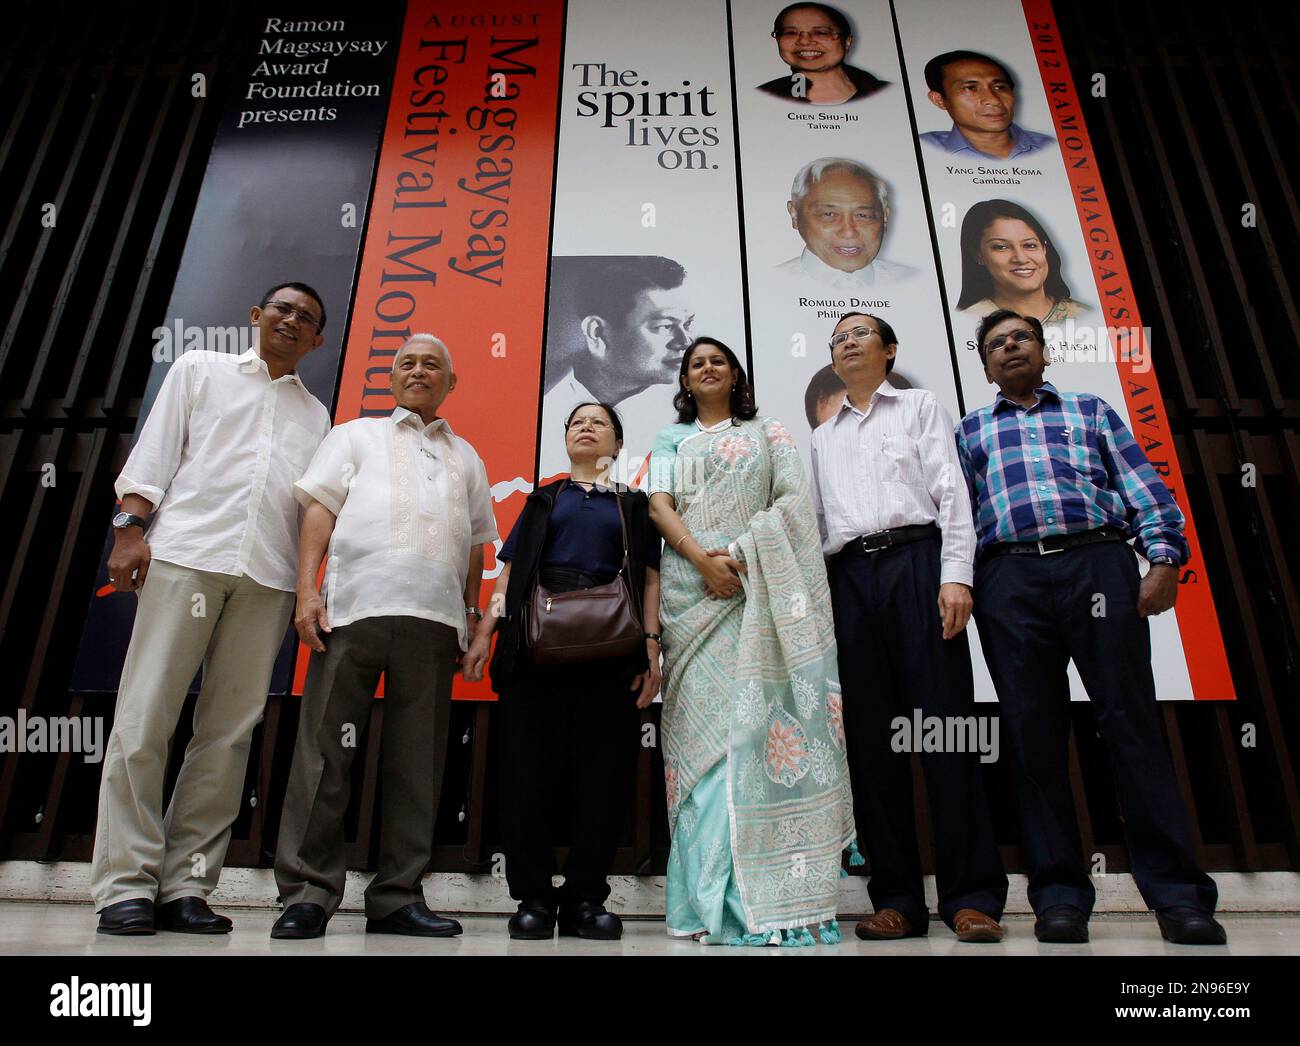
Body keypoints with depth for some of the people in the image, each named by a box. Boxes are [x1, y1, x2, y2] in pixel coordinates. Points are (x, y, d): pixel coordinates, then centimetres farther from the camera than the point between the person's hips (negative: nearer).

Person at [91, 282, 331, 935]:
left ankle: (185, 885, 5)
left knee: (229, 732, -1)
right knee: (144, 719, -5)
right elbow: (154, 451, 10)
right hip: (185, 554, -2)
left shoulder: (316, 414, 24)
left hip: (268, 578, 2)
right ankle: (125, 884, 2)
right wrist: (131, 528, -4)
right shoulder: (200, 369, 18)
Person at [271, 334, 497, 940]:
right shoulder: (357, 436, 19)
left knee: (417, 763, 3)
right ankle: (307, 894, 6)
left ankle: (397, 898, 11)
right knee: (326, 752, -3)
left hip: (435, 619, 3)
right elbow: (319, 510, 7)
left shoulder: (466, 457, 25)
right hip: (354, 608, -2)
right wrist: (307, 592, -6)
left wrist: (473, 618, 12)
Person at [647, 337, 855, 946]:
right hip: (690, 590, 1)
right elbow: (659, 505, 6)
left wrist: (745, 553, -12)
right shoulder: (672, 439, 22)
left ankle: (775, 894, -8)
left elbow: (795, 500, 5)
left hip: (757, 587, 0)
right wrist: (703, 559, -12)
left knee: (757, 718, -11)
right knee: (703, 724, -7)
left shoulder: (768, 433, 20)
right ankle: (715, 900, -3)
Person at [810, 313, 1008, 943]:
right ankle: (898, 899, 6)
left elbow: (951, 491, 4)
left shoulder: (921, 406, 16)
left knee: (944, 722, -8)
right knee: (870, 735, 0)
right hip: (850, 578, 3)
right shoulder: (823, 439, 25)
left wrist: (955, 576, -10)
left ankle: (971, 896, -1)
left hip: (916, 561, -3)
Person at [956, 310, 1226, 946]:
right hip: (1009, 578, 1)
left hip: (1098, 564, 0)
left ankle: (1177, 891, 2)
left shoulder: (1091, 411, 23)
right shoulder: (970, 431, 24)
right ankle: (1059, 893, 6)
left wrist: (1163, 559, -3)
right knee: (1034, 732, -1)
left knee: (1131, 720, -6)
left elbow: (1143, 487, 12)